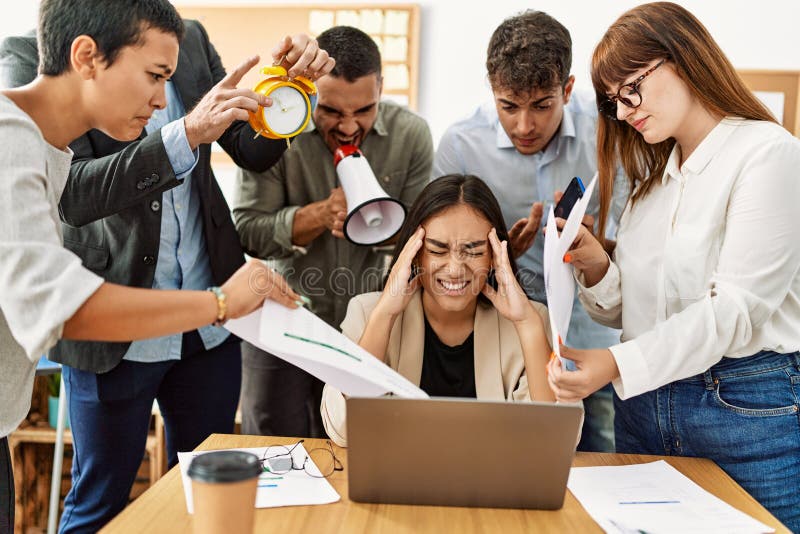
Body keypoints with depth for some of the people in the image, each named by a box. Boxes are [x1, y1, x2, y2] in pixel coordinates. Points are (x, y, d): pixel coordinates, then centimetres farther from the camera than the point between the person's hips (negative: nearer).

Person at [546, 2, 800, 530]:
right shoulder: (654, 176, 12)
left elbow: (736, 307, -19)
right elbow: (628, 311, 11)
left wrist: (620, 365, -28)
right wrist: (597, 269, -9)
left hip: (748, 408, -6)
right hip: (645, 403, 7)